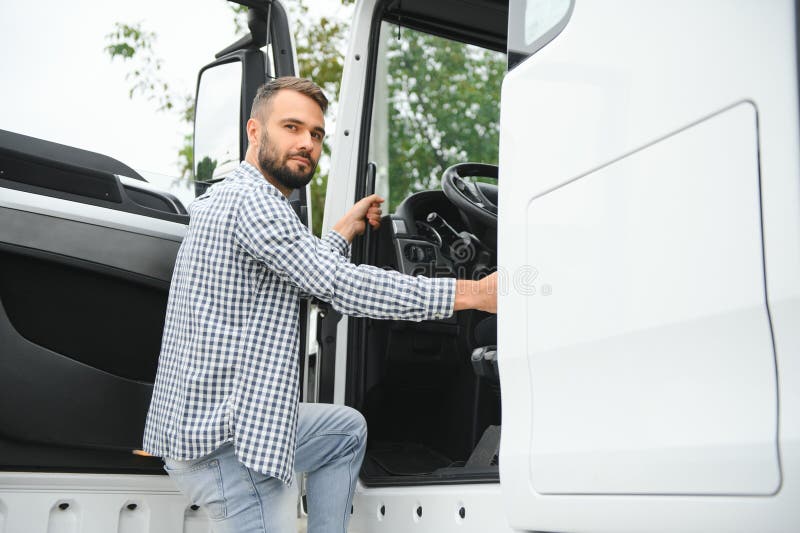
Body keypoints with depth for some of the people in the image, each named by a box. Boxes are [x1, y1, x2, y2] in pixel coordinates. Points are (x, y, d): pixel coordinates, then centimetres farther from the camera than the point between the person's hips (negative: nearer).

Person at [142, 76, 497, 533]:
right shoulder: (251, 198, -16)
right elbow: (340, 284, -25)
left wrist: (345, 231, 20)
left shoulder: (223, 199, 19)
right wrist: (472, 294, -23)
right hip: (223, 440, -11)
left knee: (348, 430, 24)